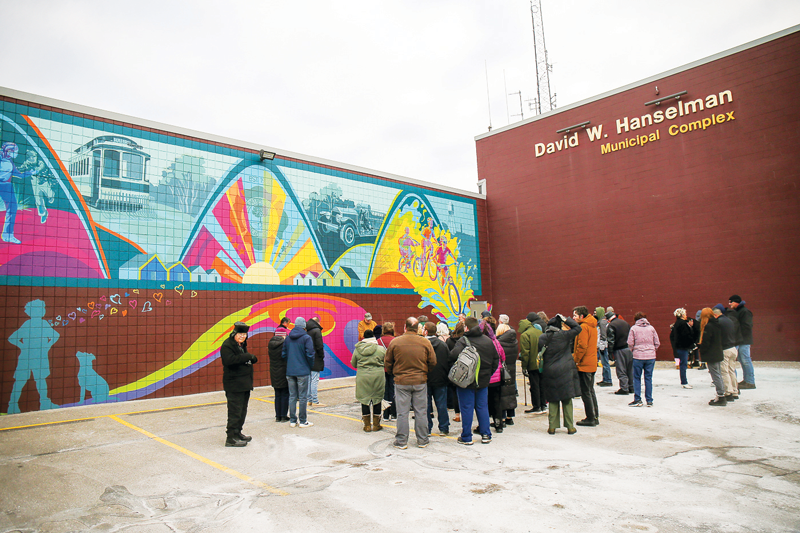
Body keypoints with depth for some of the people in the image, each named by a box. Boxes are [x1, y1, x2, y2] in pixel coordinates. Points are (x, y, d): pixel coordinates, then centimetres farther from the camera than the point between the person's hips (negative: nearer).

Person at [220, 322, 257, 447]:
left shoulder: (242, 345, 16)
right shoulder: (227, 345, -13)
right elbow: (230, 360, -29)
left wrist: (251, 360, 5)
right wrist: (248, 356, -24)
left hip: (244, 384, 10)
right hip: (234, 385, -9)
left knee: (242, 410, 17)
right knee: (235, 411, -5)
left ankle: (237, 433, 29)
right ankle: (231, 438, 2)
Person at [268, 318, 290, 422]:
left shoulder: (270, 344, 4)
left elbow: (270, 357, 11)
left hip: (274, 373, 5)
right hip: (284, 372, -5)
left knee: (277, 395, 13)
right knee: (285, 395, 5)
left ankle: (278, 416, 17)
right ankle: (284, 416, 8)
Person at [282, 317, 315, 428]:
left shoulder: (287, 338, 7)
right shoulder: (306, 338, -9)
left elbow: (283, 354, 8)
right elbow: (310, 354, -12)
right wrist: (310, 366, 4)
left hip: (290, 372, 5)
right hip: (303, 371, -5)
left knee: (292, 396, 11)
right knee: (303, 397, 2)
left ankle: (292, 421, 16)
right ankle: (303, 421, 7)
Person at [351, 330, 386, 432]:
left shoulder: (357, 349, 2)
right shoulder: (381, 349, -3)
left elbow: (353, 364, 10)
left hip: (362, 377, 1)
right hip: (378, 376, -1)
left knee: (364, 400, 10)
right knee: (377, 400, 10)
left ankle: (367, 425, 15)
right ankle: (376, 424, 16)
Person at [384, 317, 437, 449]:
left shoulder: (395, 342, -7)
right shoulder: (425, 342, -5)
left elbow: (387, 364, 1)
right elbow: (433, 362, 1)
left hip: (401, 382, -1)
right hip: (420, 381, 1)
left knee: (402, 413, 7)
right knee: (420, 412, 11)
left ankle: (401, 441, 14)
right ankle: (422, 440, 20)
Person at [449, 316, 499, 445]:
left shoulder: (463, 340, -14)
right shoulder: (488, 340, 6)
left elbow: (454, 355, -28)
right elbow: (496, 359, 11)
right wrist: (488, 374, 17)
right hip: (483, 381, 5)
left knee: (467, 408, 2)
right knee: (482, 407, 14)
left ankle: (466, 437, 9)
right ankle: (486, 435, 19)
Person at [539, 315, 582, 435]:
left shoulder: (542, 338, 0)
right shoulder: (563, 335, -10)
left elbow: (539, 354, 5)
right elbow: (577, 328, -2)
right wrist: (566, 319, 3)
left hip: (549, 373, 3)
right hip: (565, 371, -2)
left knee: (553, 400, 9)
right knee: (567, 400, 6)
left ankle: (552, 427, 10)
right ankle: (570, 427, 11)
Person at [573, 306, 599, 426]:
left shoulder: (583, 327, -15)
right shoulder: (592, 326, 14)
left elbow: (582, 346, -22)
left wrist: (575, 360, -12)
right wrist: (575, 356, 16)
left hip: (584, 365, -9)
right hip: (592, 364, 10)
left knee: (585, 392, -1)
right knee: (591, 391, 16)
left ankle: (590, 418, 4)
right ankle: (595, 417, 20)